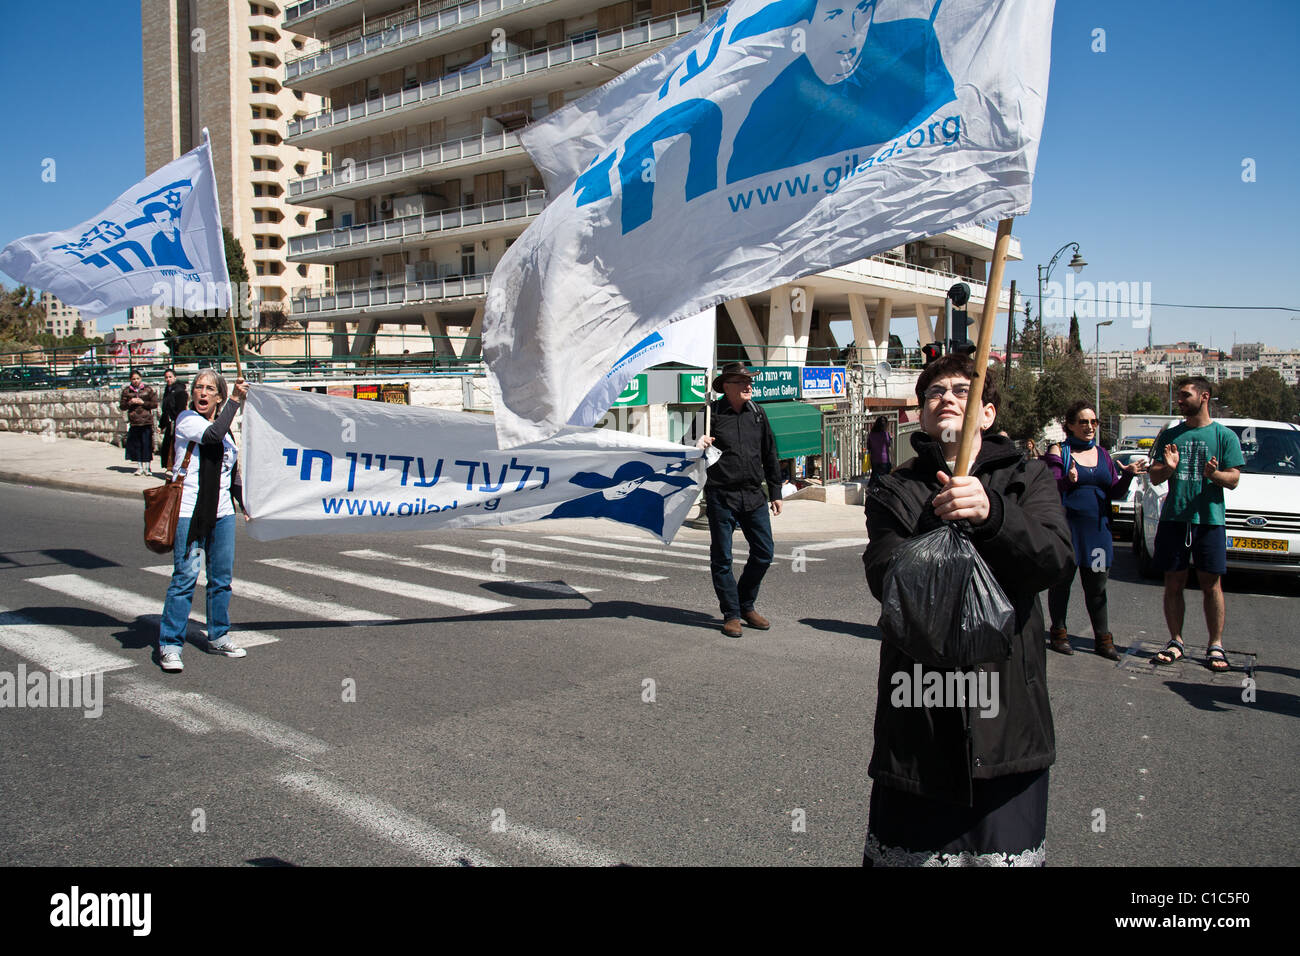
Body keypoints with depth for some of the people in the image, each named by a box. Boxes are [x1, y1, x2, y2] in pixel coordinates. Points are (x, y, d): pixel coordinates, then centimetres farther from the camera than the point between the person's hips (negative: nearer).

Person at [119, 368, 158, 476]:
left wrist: (143, 402, -10)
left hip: (146, 422, -2)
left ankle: (147, 466, 3)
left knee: (147, 445, -5)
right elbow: (122, 406, 9)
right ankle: (139, 467, 13)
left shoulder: (147, 389, 5)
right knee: (136, 445, 4)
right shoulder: (126, 391, 9)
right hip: (133, 422, 2)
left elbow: (155, 404, 3)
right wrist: (130, 403, -9)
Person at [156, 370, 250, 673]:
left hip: (222, 512, 7)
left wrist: (244, 505, 21)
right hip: (189, 510, -7)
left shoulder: (224, 426, 17)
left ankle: (218, 637, 21)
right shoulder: (186, 419, -3)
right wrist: (236, 399, -17)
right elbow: (213, 435, -24)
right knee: (185, 576, -8)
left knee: (222, 577, 9)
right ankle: (169, 645, -1)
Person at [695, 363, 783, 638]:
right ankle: (731, 614, 15)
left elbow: (769, 454, 17)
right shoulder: (712, 414, -3)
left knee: (763, 553, 6)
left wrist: (775, 491, 16)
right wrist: (700, 447, -22)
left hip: (754, 496, 4)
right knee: (722, 558, 1)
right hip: (721, 497, -4)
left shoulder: (757, 414, 10)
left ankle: (746, 606, 25)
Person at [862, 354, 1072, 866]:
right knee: (903, 850, 8)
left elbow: (1053, 559, -11)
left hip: (1006, 711, 0)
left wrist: (990, 514, -29)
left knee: (1007, 851, 6)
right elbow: (884, 575, -9)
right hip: (917, 715, 1)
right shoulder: (895, 491, 9)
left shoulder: (1027, 479, 9)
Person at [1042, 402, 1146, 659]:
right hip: (1067, 525, -4)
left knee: (1097, 585, 7)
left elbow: (1115, 492, 11)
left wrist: (1128, 475, -7)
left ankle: (1103, 639, 14)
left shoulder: (1103, 454, 15)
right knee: (1062, 581, 4)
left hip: (1097, 527, 4)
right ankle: (1059, 634, 16)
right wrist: (1067, 480, -31)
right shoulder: (1059, 452, 0)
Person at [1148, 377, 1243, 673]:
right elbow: (1154, 477, 11)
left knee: (1211, 584, 0)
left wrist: (1214, 474, -22)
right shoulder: (1169, 435, 12)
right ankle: (1176, 642, 14)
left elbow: (1234, 479, -1)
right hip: (1173, 518, 3)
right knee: (1173, 583, 5)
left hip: (1210, 518, -3)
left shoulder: (1224, 435, 4)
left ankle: (1215, 646, 9)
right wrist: (1168, 468, -11)